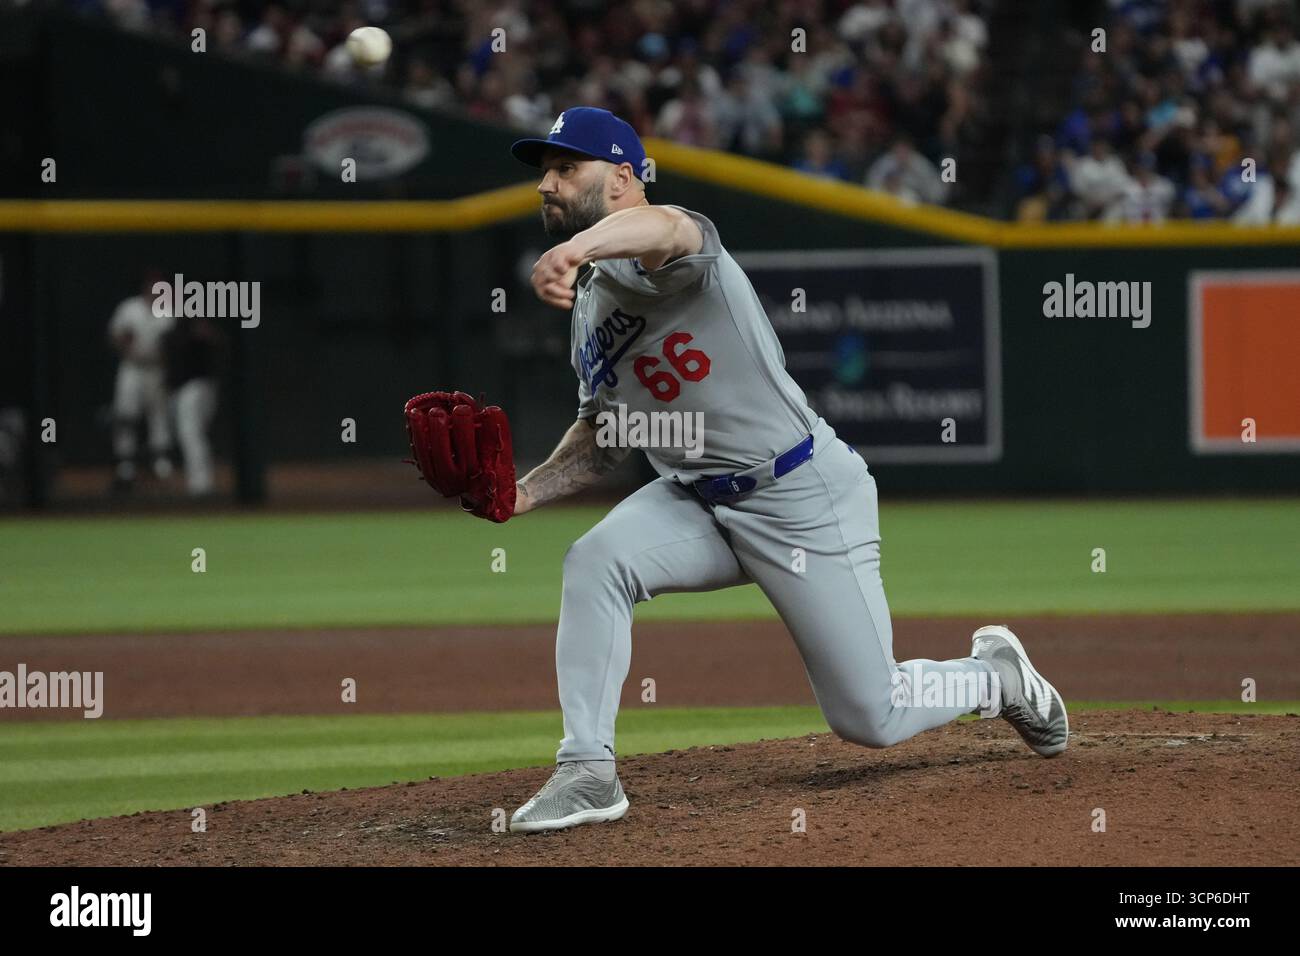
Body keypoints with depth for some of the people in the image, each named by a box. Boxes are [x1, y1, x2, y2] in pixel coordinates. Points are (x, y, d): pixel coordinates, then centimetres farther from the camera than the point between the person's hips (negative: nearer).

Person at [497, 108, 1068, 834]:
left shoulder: (657, 256, -18)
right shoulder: (587, 302, 11)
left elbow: (664, 229, -46)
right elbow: (602, 438, 19)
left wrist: (576, 247, -69)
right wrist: (522, 494, -2)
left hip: (805, 499, -7)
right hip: (700, 503, 7)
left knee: (870, 718, -3)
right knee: (595, 561, -22)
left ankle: (998, 675, 29)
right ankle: (588, 772, -16)